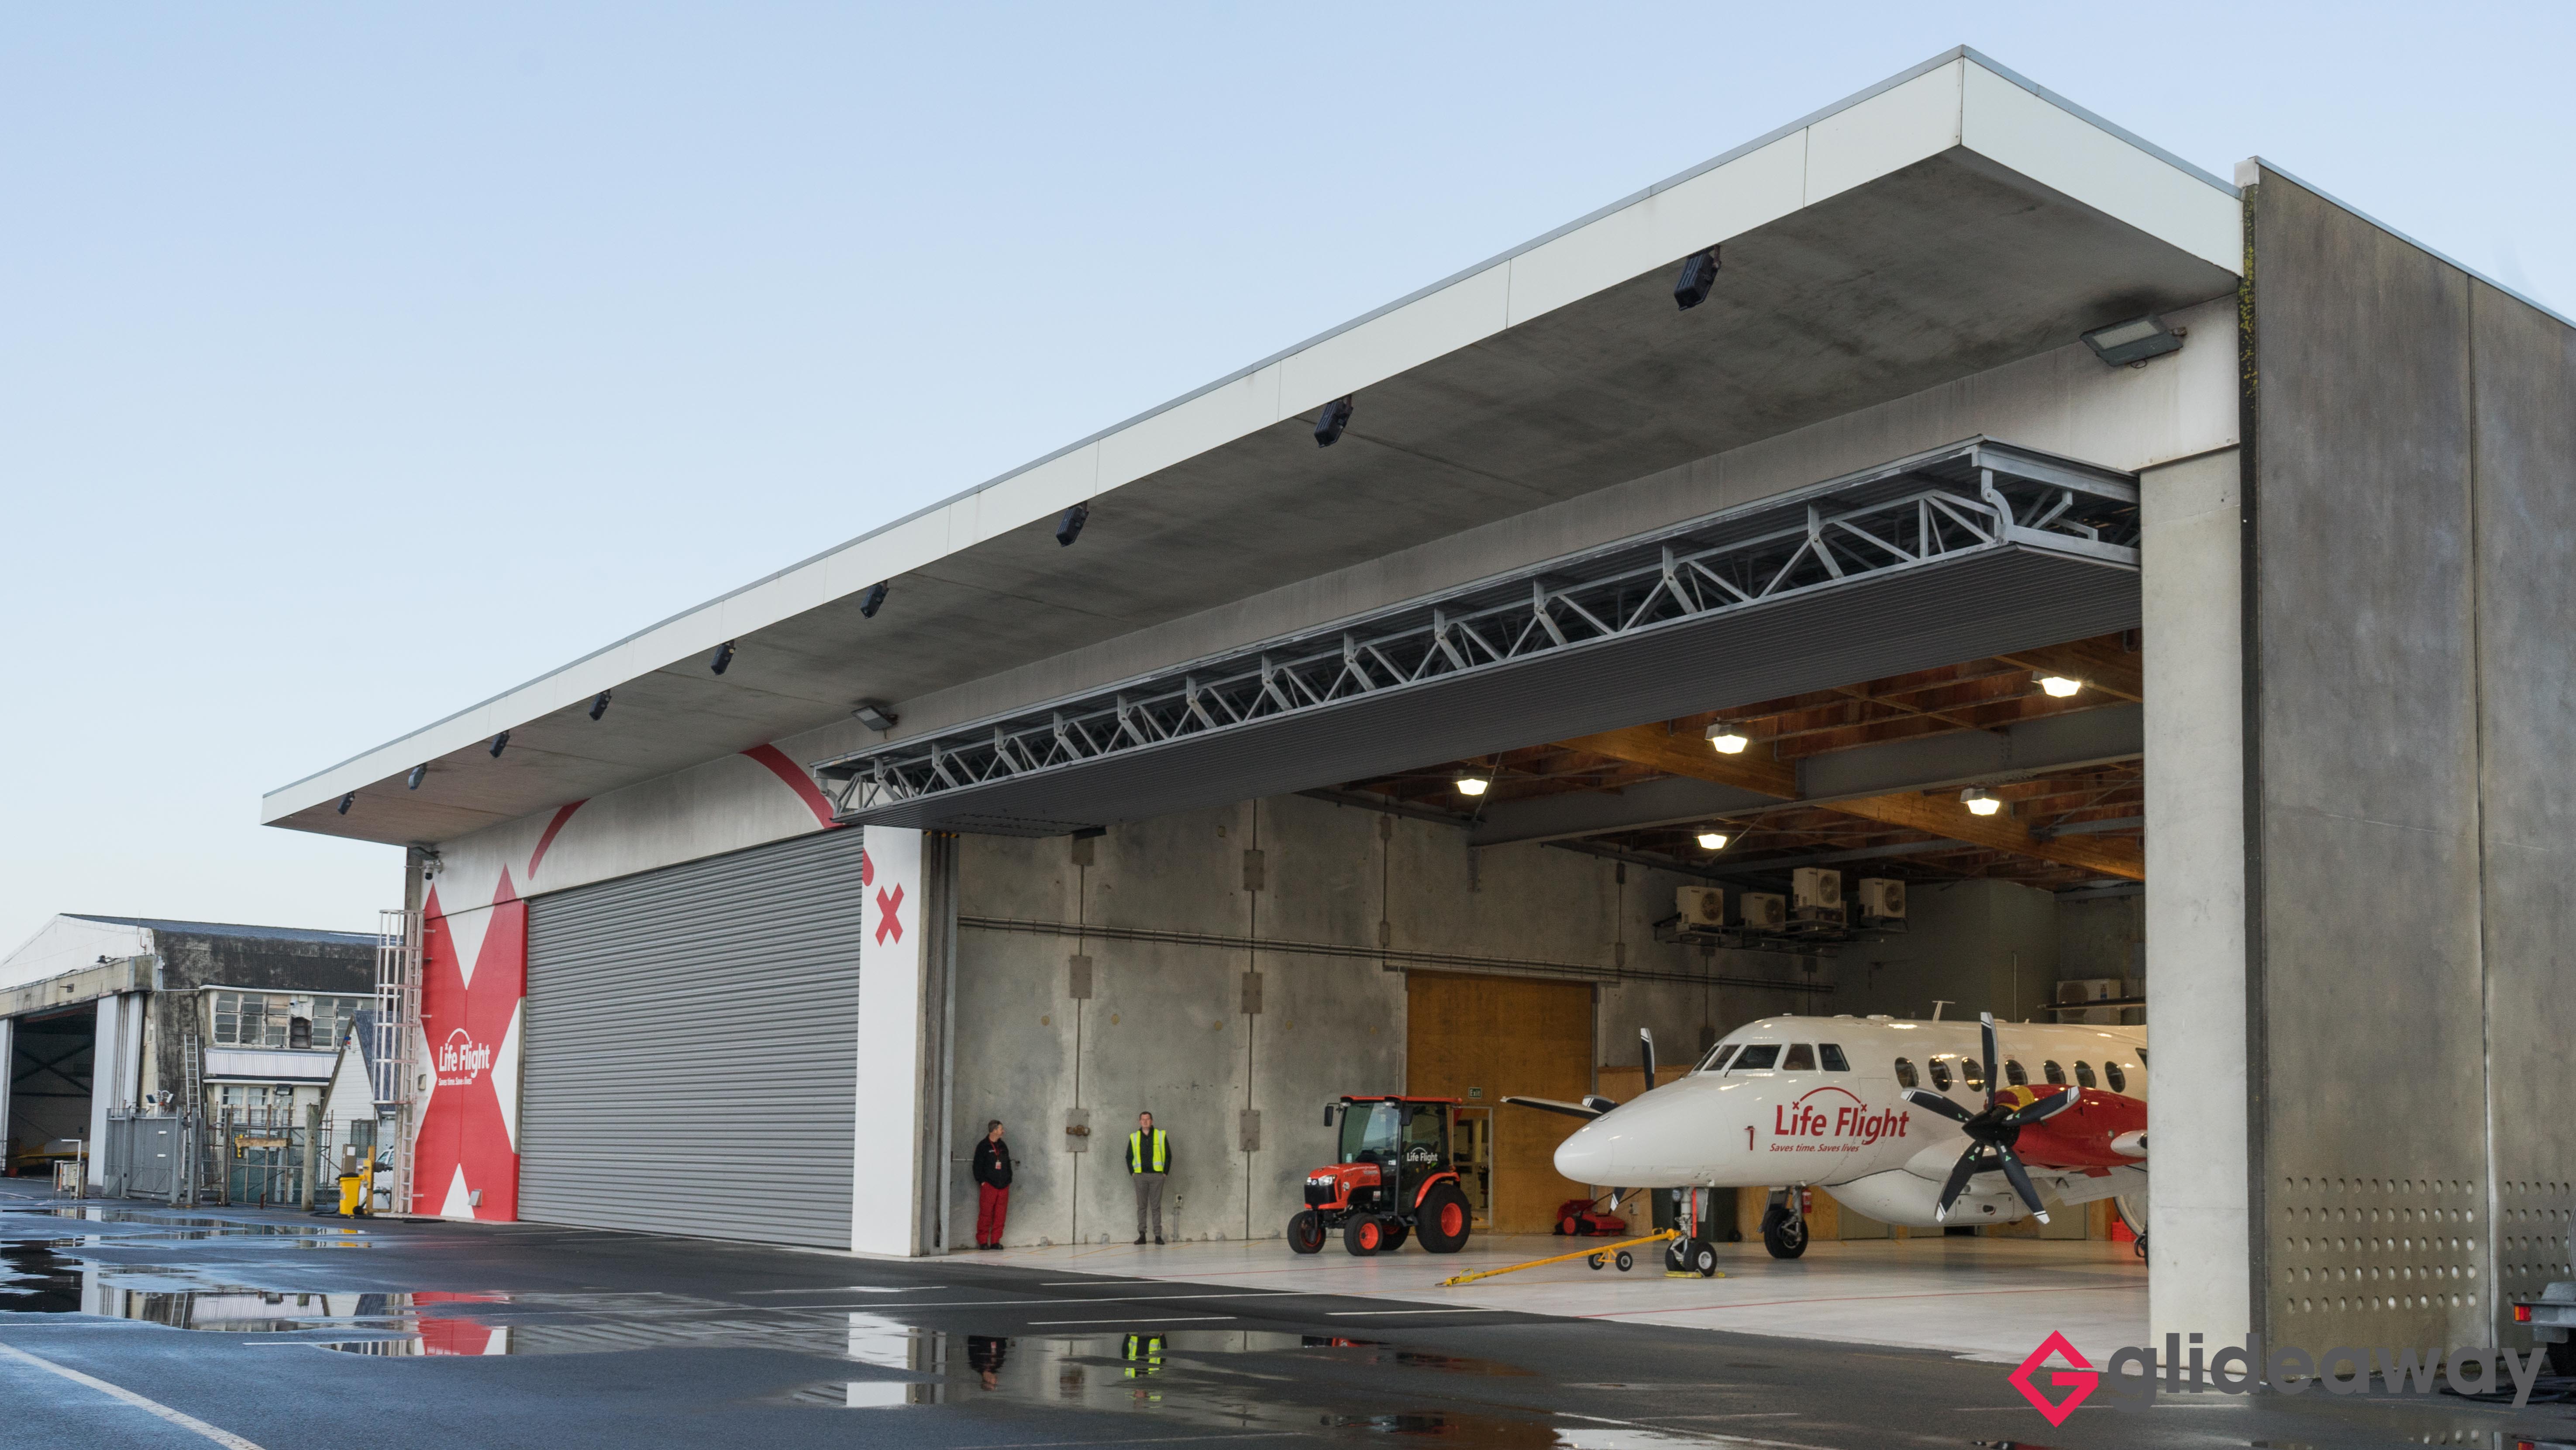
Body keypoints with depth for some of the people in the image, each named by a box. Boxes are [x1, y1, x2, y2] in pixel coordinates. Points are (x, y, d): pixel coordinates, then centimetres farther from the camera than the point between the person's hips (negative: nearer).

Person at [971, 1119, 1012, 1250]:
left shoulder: (1003, 1146, 17)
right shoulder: (983, 1147, -1)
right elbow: (978, 1165, -3)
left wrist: (1008, 1180, 13)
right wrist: (982, 1181, -10)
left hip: (1003, 1186, 5)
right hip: (989, 1185, -5)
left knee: (1000, 1215, 2)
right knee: (986, 1214, -6)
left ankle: (996, 1241, 7)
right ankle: (983, 1241, 1)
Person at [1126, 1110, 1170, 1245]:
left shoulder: (1161, 1135, 4)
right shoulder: (1134, 1137, 8)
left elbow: (1168, 1155, 6)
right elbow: (1129, 1157, 14)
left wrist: (1165, 1172, 0)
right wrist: (1132, 1173, 4)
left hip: (1156, 1175, -1)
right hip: (1140, 1176, 1)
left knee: (1156, 1206, -1)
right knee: (1141, 1206, 1)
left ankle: (1158, 1235, 0)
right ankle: (1142, 1235, 4)